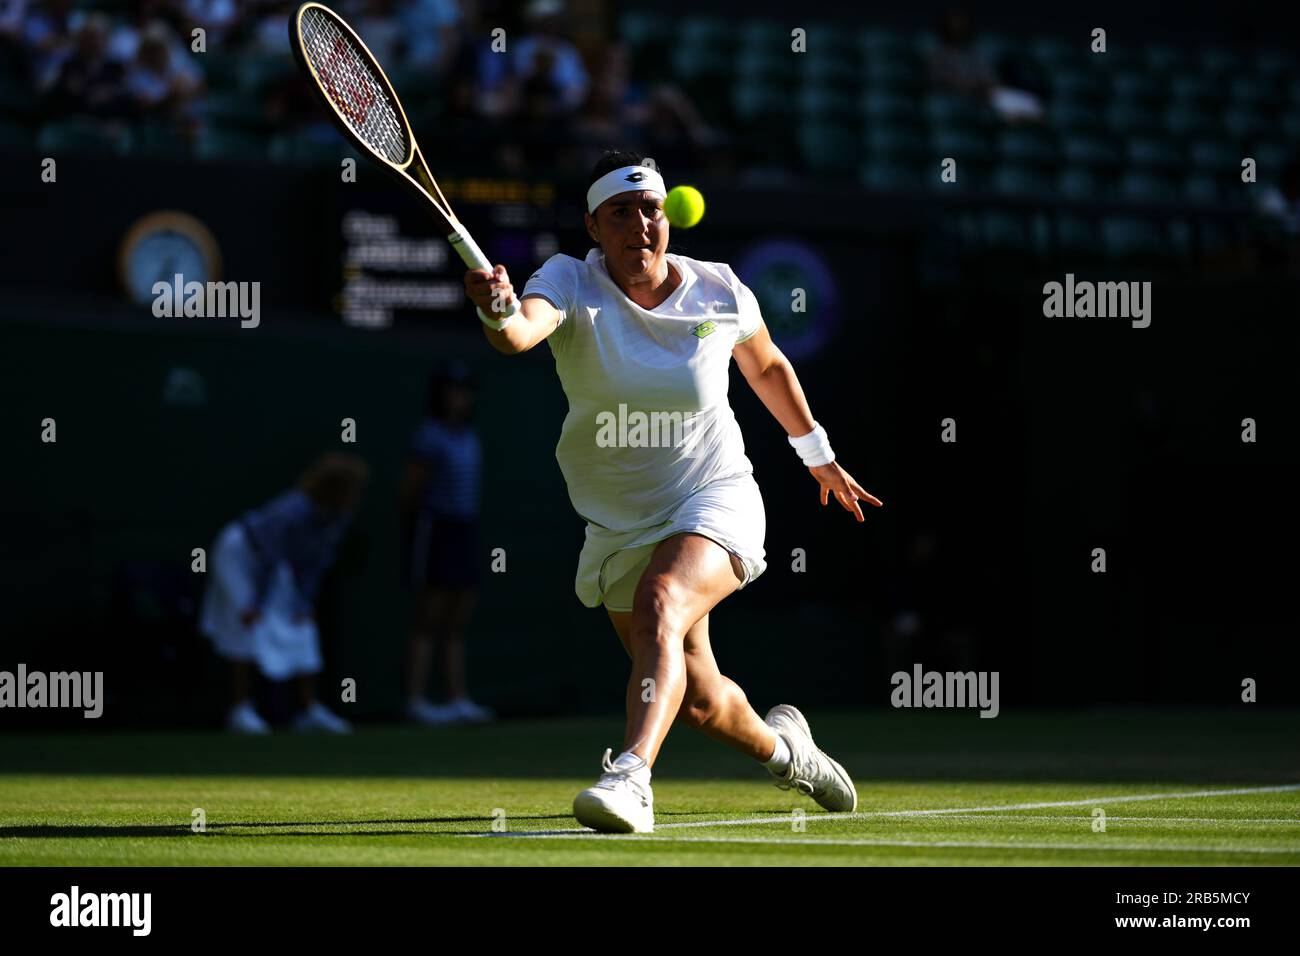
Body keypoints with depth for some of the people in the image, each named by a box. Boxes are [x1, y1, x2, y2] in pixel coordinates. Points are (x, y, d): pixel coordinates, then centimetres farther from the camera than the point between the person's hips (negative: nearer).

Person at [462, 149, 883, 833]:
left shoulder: (719, 291, -7)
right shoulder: (570, 283, -13)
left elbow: (767, 367, 15)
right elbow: (522, 331, -37)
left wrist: (817, 454, 24)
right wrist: (499, 312, -61)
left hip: (714, 501, -2)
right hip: (617, 524, 2)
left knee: (659, 605, -34)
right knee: (699, 702, 12)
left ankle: (630, 778, -49)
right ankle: (780, 746, 47)